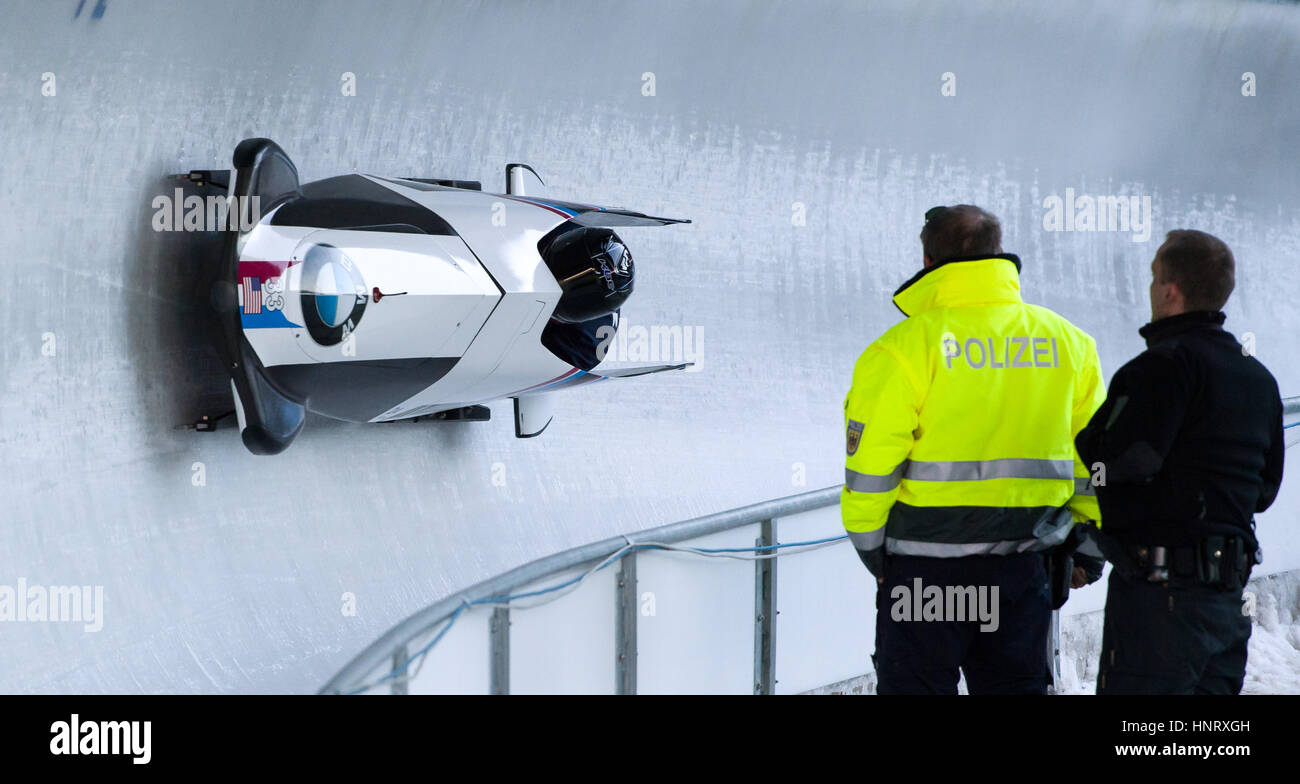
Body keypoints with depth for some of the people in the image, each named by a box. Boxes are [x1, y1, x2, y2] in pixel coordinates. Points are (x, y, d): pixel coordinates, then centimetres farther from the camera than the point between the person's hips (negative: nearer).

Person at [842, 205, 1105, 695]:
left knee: (914, 685, 5)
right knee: (1016, 685, 13)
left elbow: (871, 461, -9)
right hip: (1022, 564, 4)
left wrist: (869, 544, 5)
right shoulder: (1068, 343, 4)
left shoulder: (906, 346, -10)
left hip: (925, 563, -4)